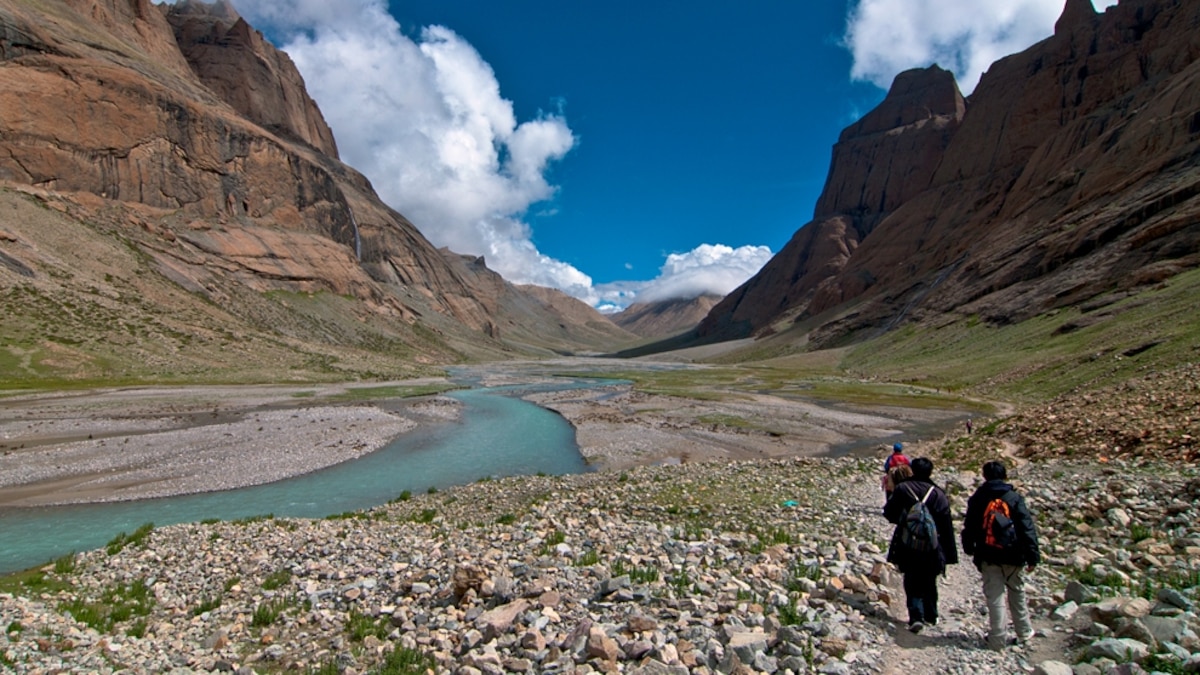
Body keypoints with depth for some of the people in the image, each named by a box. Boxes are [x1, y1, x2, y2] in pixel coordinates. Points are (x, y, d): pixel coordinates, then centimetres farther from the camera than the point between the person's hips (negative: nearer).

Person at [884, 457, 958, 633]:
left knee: (912, 582, 7)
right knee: (929, 582, 20)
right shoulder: (938, 494, -6)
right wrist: (950, 554, 1)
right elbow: (946, 526, -4)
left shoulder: (901, 489, -7)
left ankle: (916, 616, -8)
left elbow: (889, 514, 0)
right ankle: (930, 616, 33)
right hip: (932, 547, 2)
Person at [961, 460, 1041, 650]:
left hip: (988, 556, 0)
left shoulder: (977, 499, 0)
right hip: (1013, 556, 0)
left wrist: (969, 548, 21)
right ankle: (1024, 631, 33)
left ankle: (998, 638, 7)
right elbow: (1027, 528, -10)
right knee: (1017, 593, 19)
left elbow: (969, 526, 7)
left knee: (995, 597, 4)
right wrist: (1032, 555, -6)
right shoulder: (1015, 498, -6)